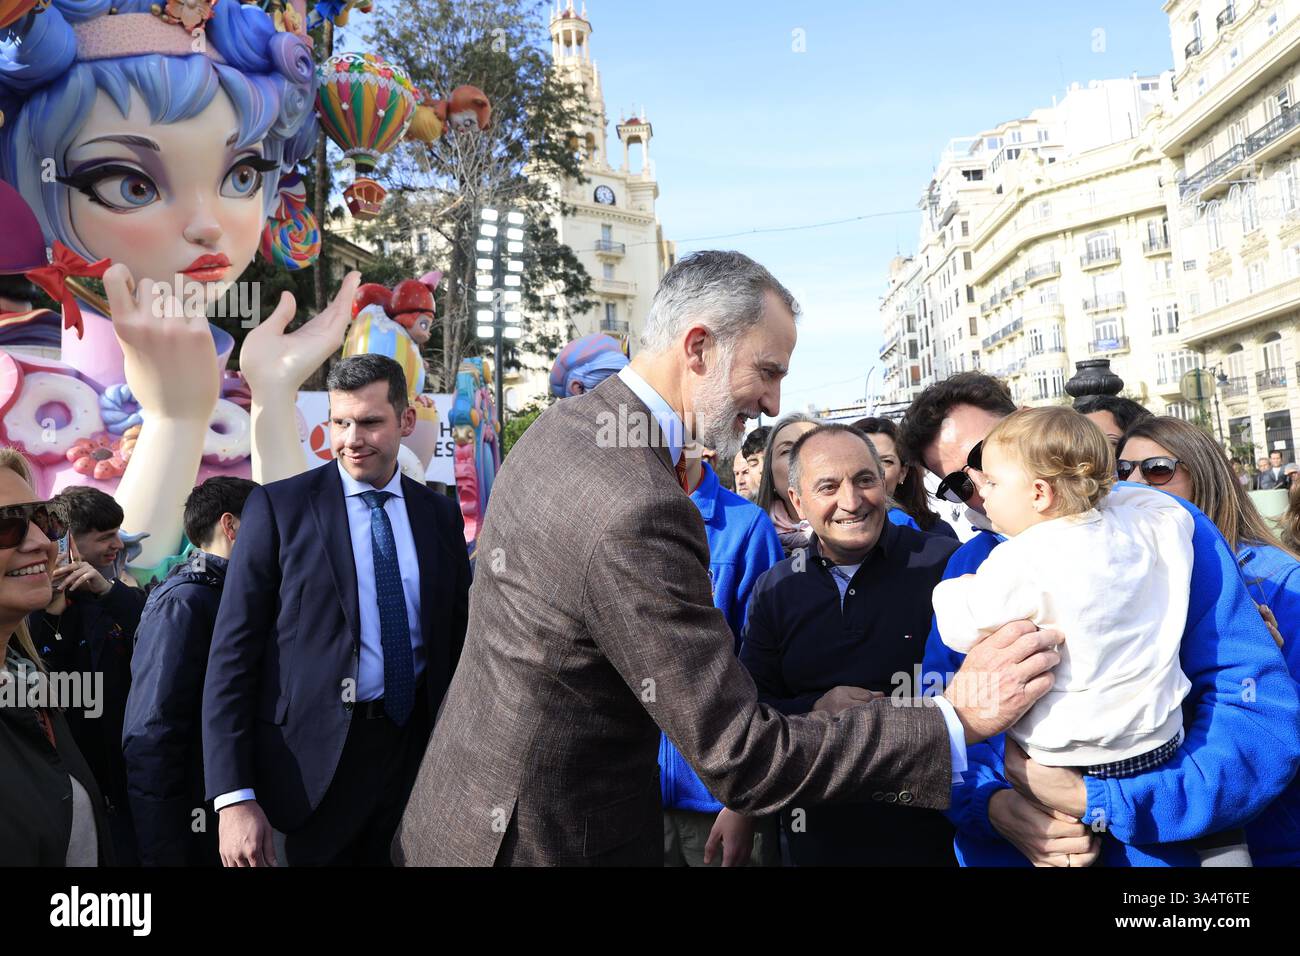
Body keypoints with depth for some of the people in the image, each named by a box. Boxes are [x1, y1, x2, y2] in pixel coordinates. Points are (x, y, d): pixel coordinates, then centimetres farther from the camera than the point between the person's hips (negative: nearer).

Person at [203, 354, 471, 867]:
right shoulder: (278, 506, -5)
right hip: (314, 762, -3)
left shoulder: (440, 513, 4)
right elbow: (232, 653, -7)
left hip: (418, 753, 3)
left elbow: (457, 638, 9)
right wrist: (233, 796, -12)